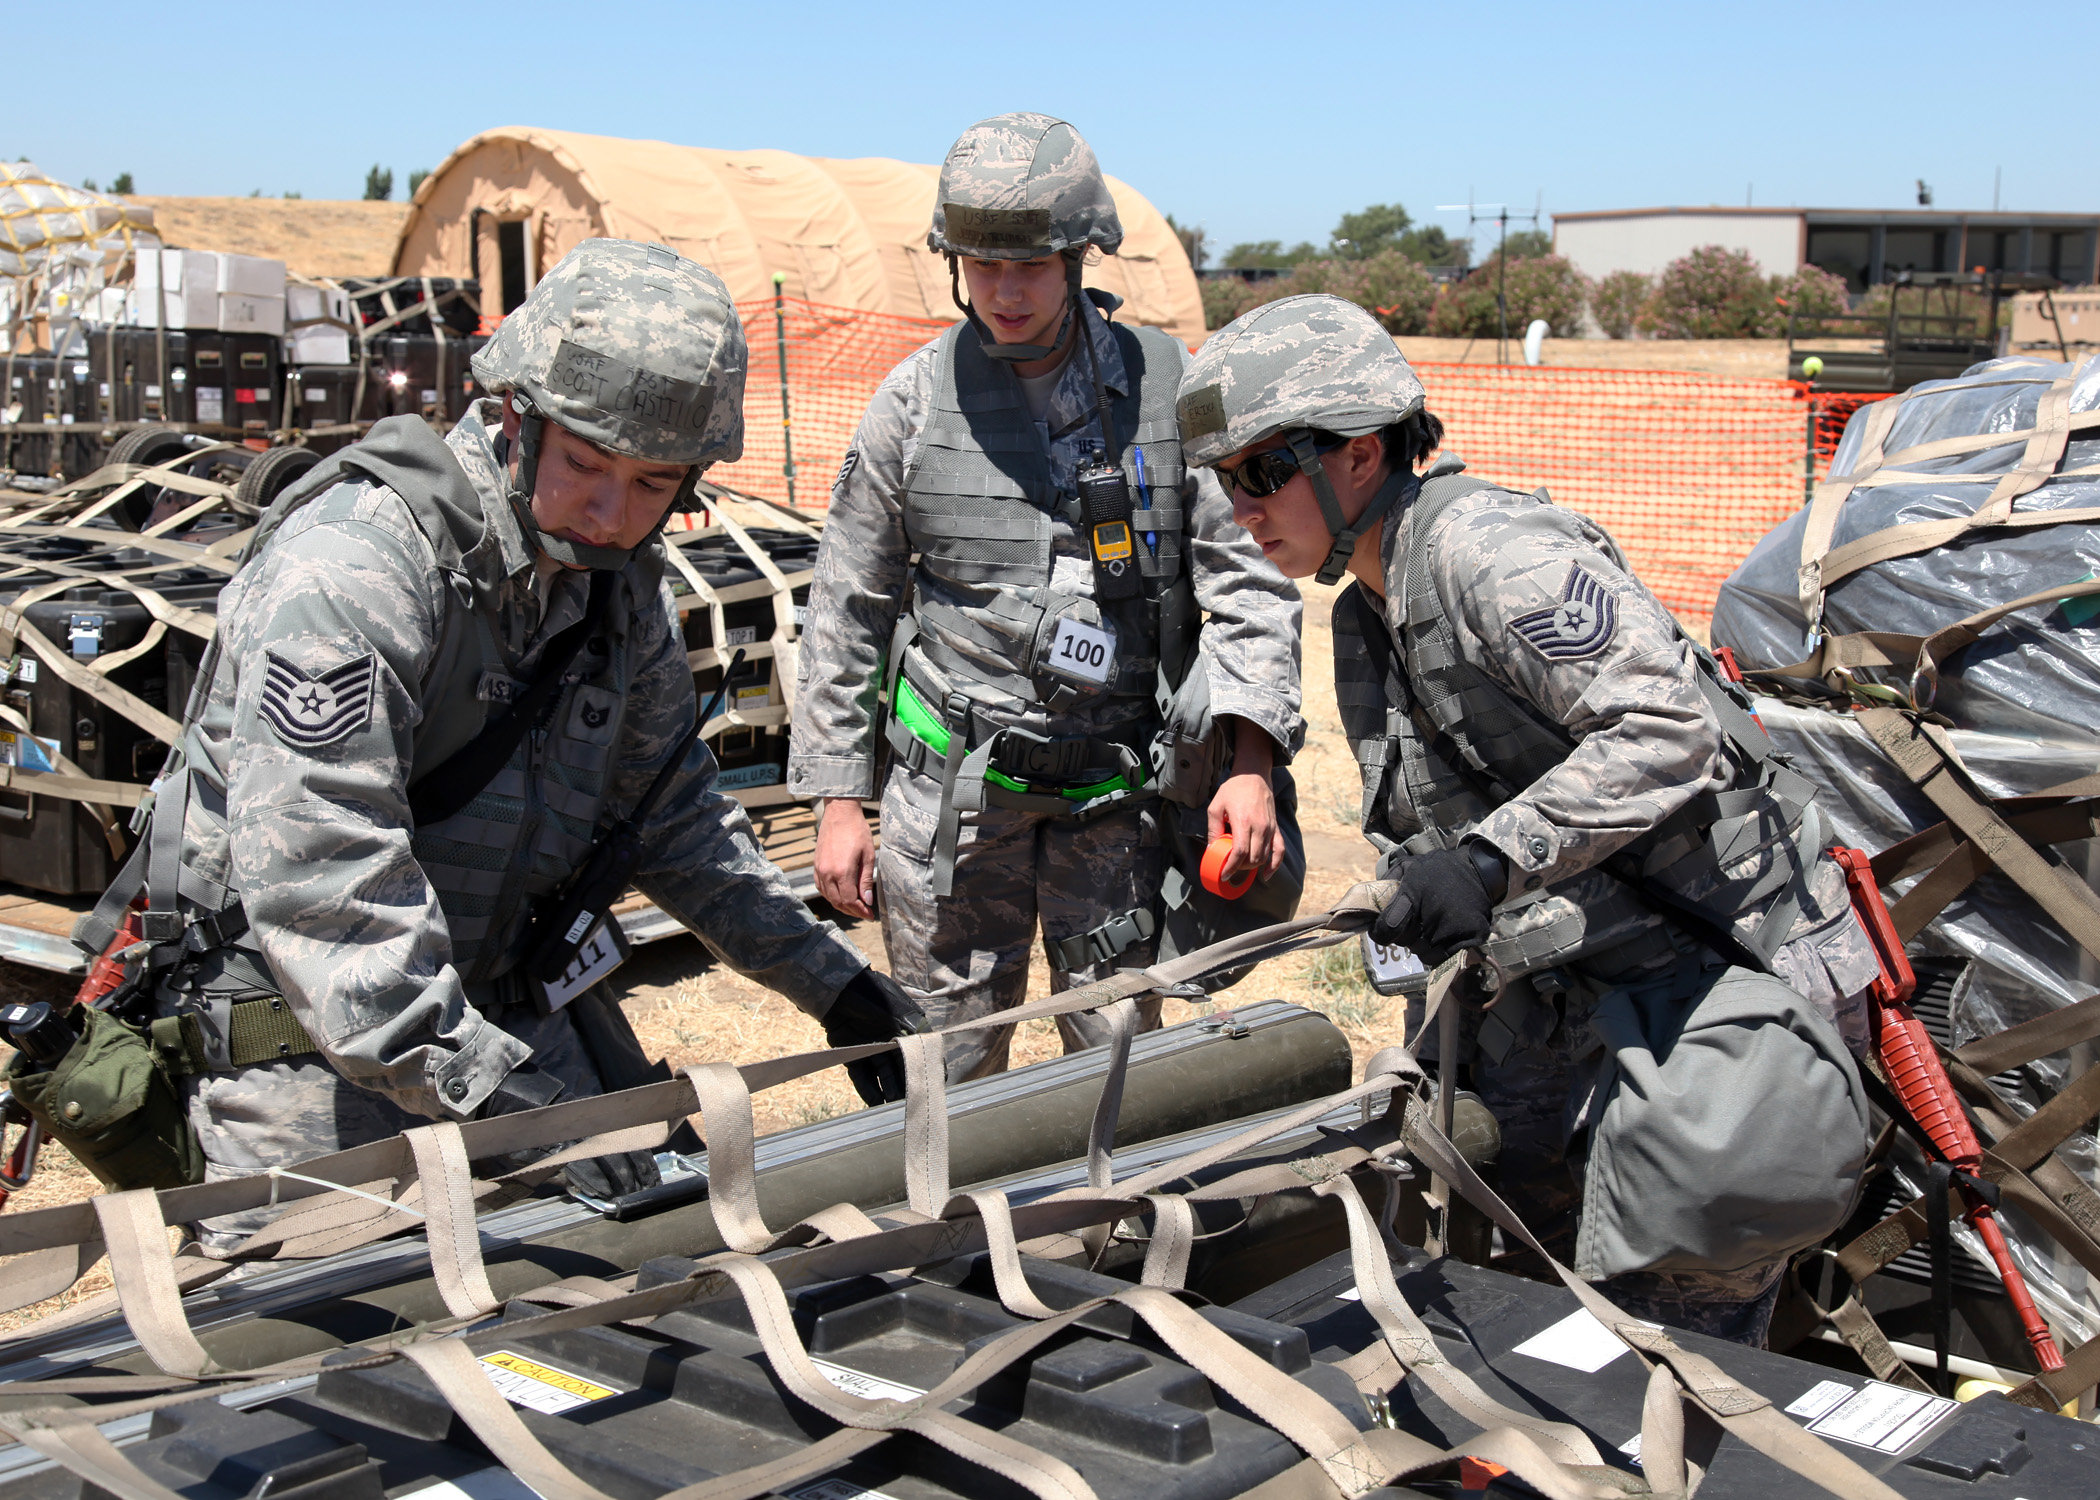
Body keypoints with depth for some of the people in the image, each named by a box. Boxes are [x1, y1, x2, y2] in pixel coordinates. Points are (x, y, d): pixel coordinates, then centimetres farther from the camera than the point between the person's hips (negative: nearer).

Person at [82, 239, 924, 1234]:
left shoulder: (621, 586, 2)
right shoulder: (351, 566, -25)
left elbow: (673, 812, 15)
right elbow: (314, 873, -32)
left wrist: (828, 978, 12)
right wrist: (486, 1086, -36)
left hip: (512, 1001, 7)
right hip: (309, 1030, -7)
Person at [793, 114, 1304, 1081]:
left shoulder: (1170, 387, -2)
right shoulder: (916, 399, 0)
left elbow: (1248, 580, -1)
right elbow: (848, 608, 7)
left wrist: (1250, 762, -14)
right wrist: (838, 800, 4)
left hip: (1117, 783, 0)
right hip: (952, 780, 0)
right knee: (944, 1060, 8)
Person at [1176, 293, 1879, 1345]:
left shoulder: (1487, 548, -18)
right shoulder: (1363, 631, 13)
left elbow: (1669, 724, -26)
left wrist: (1488, 863, -30)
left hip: (1728, 964, -9)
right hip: (1582, 985, 10)